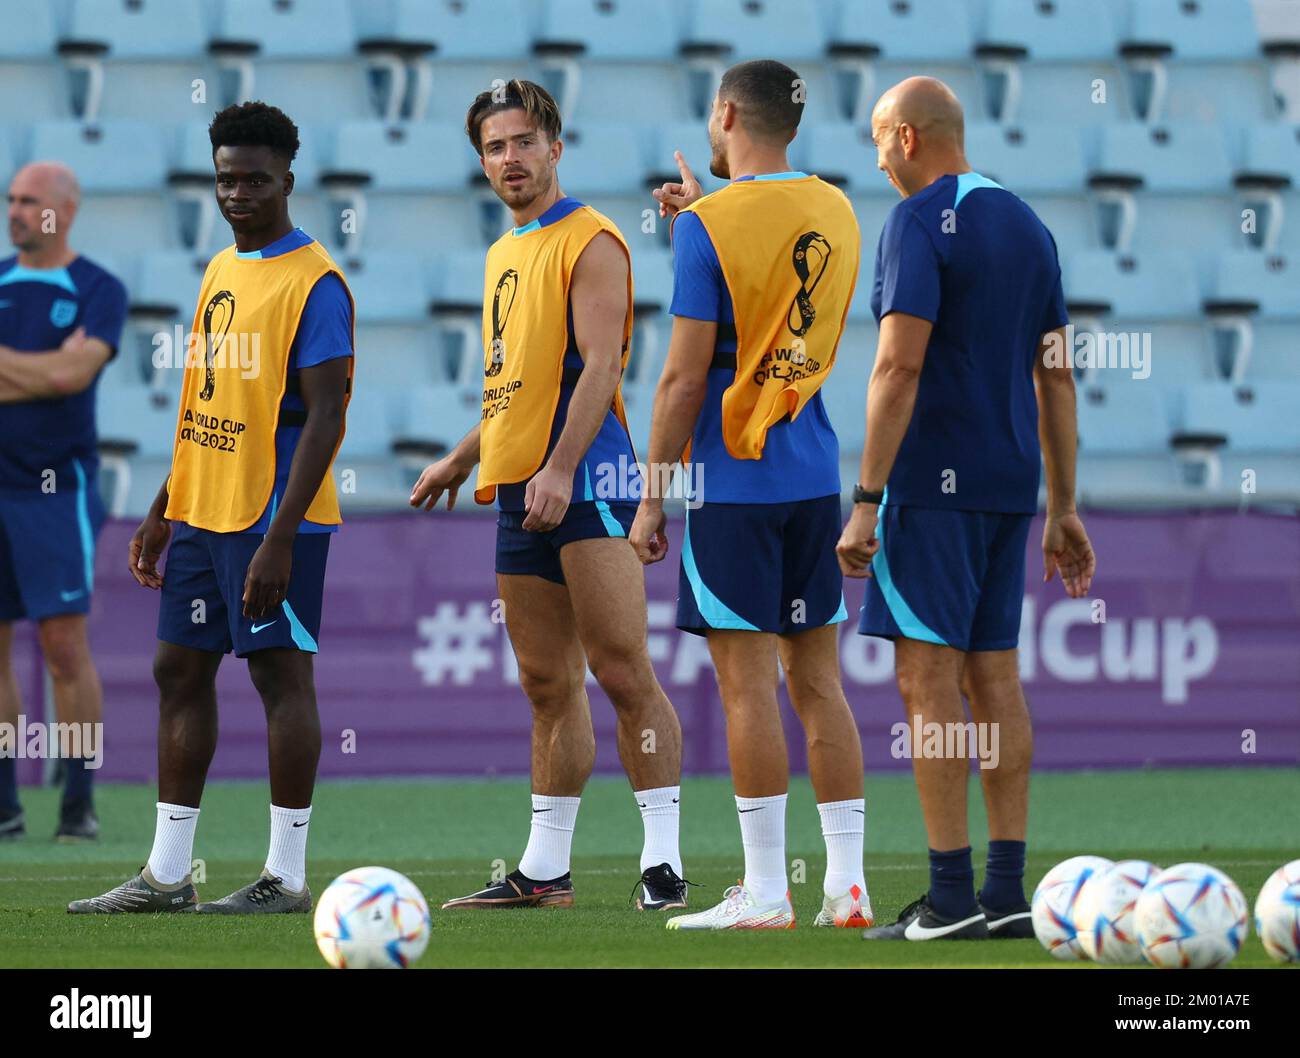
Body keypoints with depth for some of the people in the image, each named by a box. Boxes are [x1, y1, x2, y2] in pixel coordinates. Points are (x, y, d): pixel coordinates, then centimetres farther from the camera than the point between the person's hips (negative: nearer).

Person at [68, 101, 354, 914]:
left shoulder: (314, 284, -12)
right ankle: (167, 875, 14)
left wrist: (278, 539, -23)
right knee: (180, 670, 9)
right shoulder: (221, 271, 14)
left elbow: (324, 417, -17)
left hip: (274, 514, -9)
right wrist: (162, 514, 18)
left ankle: (287, 877, 0)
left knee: (281, 670, -5)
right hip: (202, 511, 9)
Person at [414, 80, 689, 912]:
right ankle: (545, 869, 13)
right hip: (520, 490, 8)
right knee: (548, 684, 10)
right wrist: (463, 460, 29)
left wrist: (560, 468, -25)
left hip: (584, 481, -8)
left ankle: (663, 862, -12)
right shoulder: (507, 253, 20)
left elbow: (600, 365, -16)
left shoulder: (589, 242, -6)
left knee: (621, 670, -11)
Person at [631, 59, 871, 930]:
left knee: (748, 683, -4)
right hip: (814, 479, 6)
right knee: (819, 681, 8)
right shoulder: (836, 215, 8)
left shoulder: (712, 226, -11)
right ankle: (847, 884, 6)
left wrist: (652, 500, -6)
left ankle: (765, 894, -4)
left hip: (733, 482, -6)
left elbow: (685, 376, -12)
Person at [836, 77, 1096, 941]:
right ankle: (1008, 892, 6)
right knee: (995, 677, 8)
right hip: (1010, 482, 8)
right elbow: (1056, 378, 16)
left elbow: (900, 366, -18)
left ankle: (951, 894, -11)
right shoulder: (1028, 227, 15)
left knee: (928, 677, -7)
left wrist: (867, 502, -18)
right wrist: (1062, 508, 18)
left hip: (933, 481, -8)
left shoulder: (920, 223, -10)